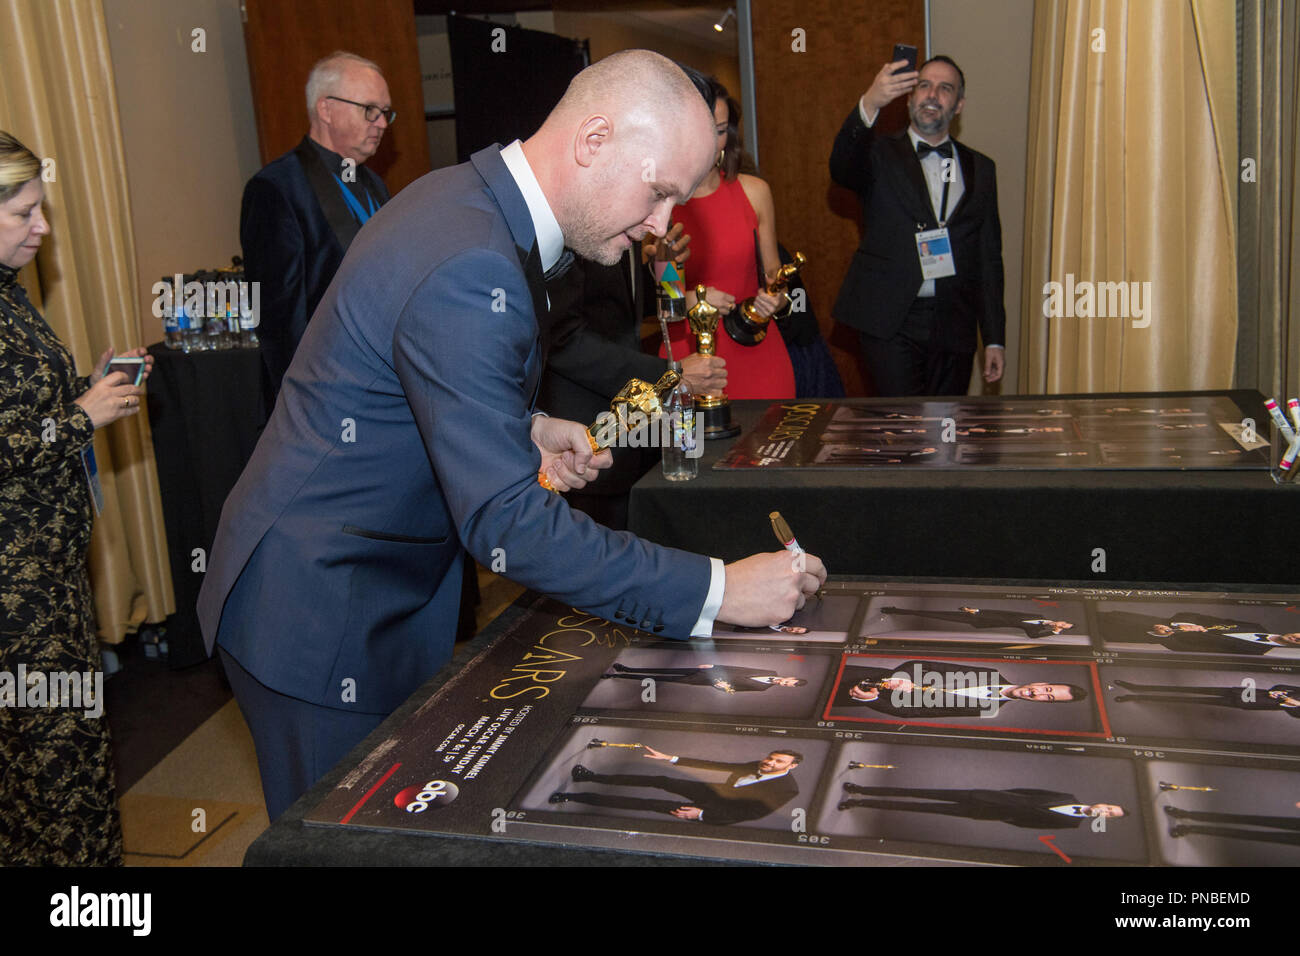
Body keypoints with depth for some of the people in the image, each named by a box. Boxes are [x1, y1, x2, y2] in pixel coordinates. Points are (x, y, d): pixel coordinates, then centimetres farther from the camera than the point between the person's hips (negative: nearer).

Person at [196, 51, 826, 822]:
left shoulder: (470, 201, 2)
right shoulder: (470, 267, -30)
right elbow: (507, 524, -31)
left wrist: (524, 429, 1)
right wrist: (717, 591, -28)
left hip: (385, 595, 9)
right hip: (317, 608, -9)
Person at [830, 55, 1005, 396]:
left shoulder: (980, 168, 15)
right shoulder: (880, 155, 6)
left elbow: (989, 257, 13)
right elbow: (842, 168, -20)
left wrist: (994, 338, 9)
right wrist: (870, 104, -37)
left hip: (954, 328, 3)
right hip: (890, 325, -3)